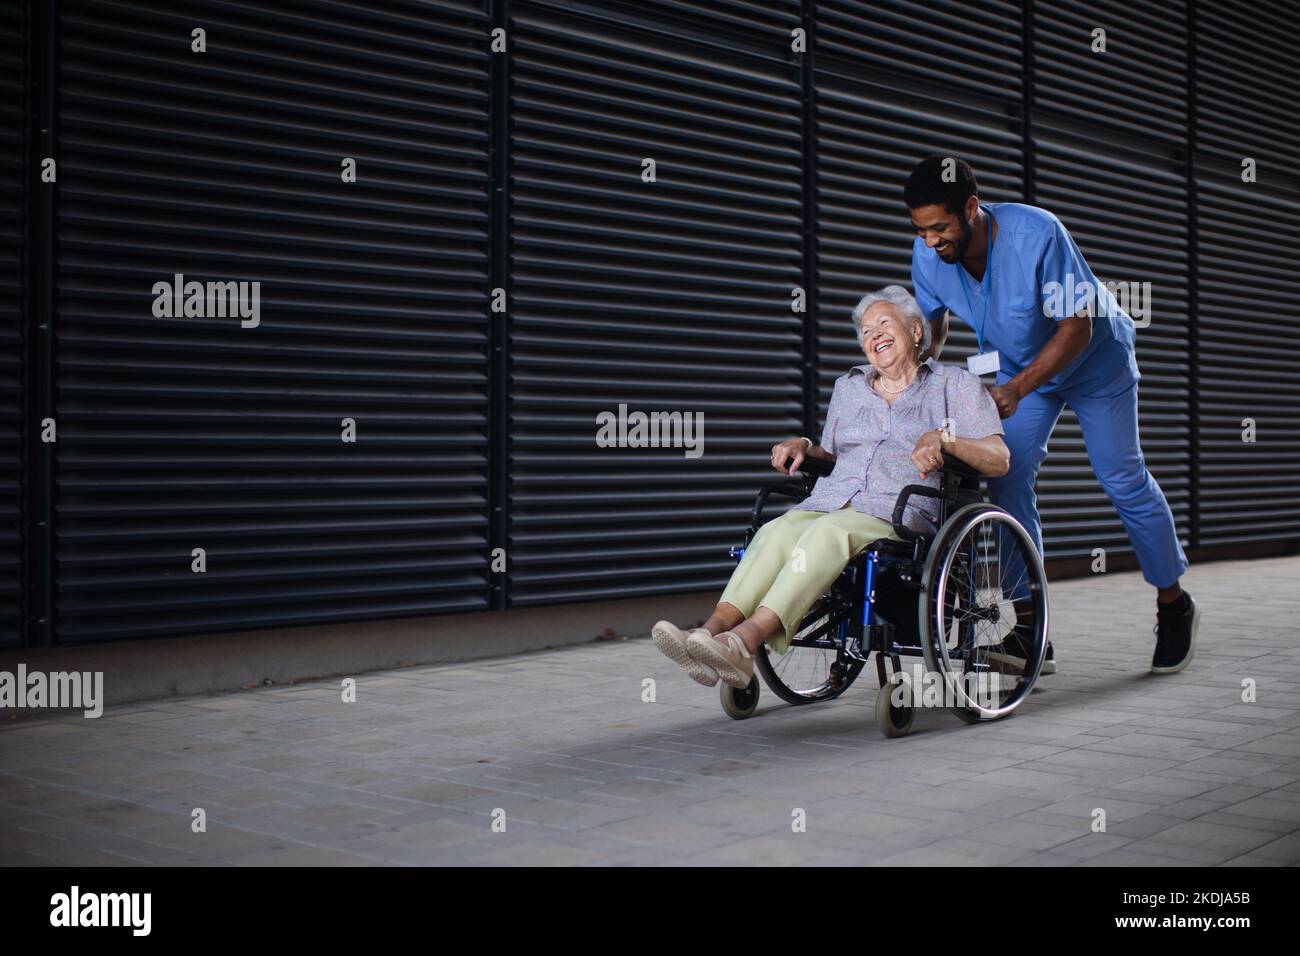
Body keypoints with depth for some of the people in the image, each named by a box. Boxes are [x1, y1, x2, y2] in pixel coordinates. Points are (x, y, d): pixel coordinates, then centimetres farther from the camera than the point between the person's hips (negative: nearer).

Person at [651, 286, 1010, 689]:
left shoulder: (954, 385, 14)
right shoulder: (848, 387, 28)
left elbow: (998, 459, 4)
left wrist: (943, 436, -13)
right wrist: (803, 445, 11)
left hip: (901, 511, -4)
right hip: (830, 500, 5)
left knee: (829, 532, -37)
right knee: (776, 531, -31)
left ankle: (745, 641, -54)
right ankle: (711, 633, -51)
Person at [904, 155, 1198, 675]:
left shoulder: (1037, 233, -37)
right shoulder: (927, 254, -21)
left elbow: (1076, 326, -32)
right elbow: (933, 327, -3)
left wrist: (1018, 388, -43)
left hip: (1092, 357, -4)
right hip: (1018, 366, 4)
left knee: (1123, 480, 3)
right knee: (1007, 480, -10)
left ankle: (1173, 602, 24)